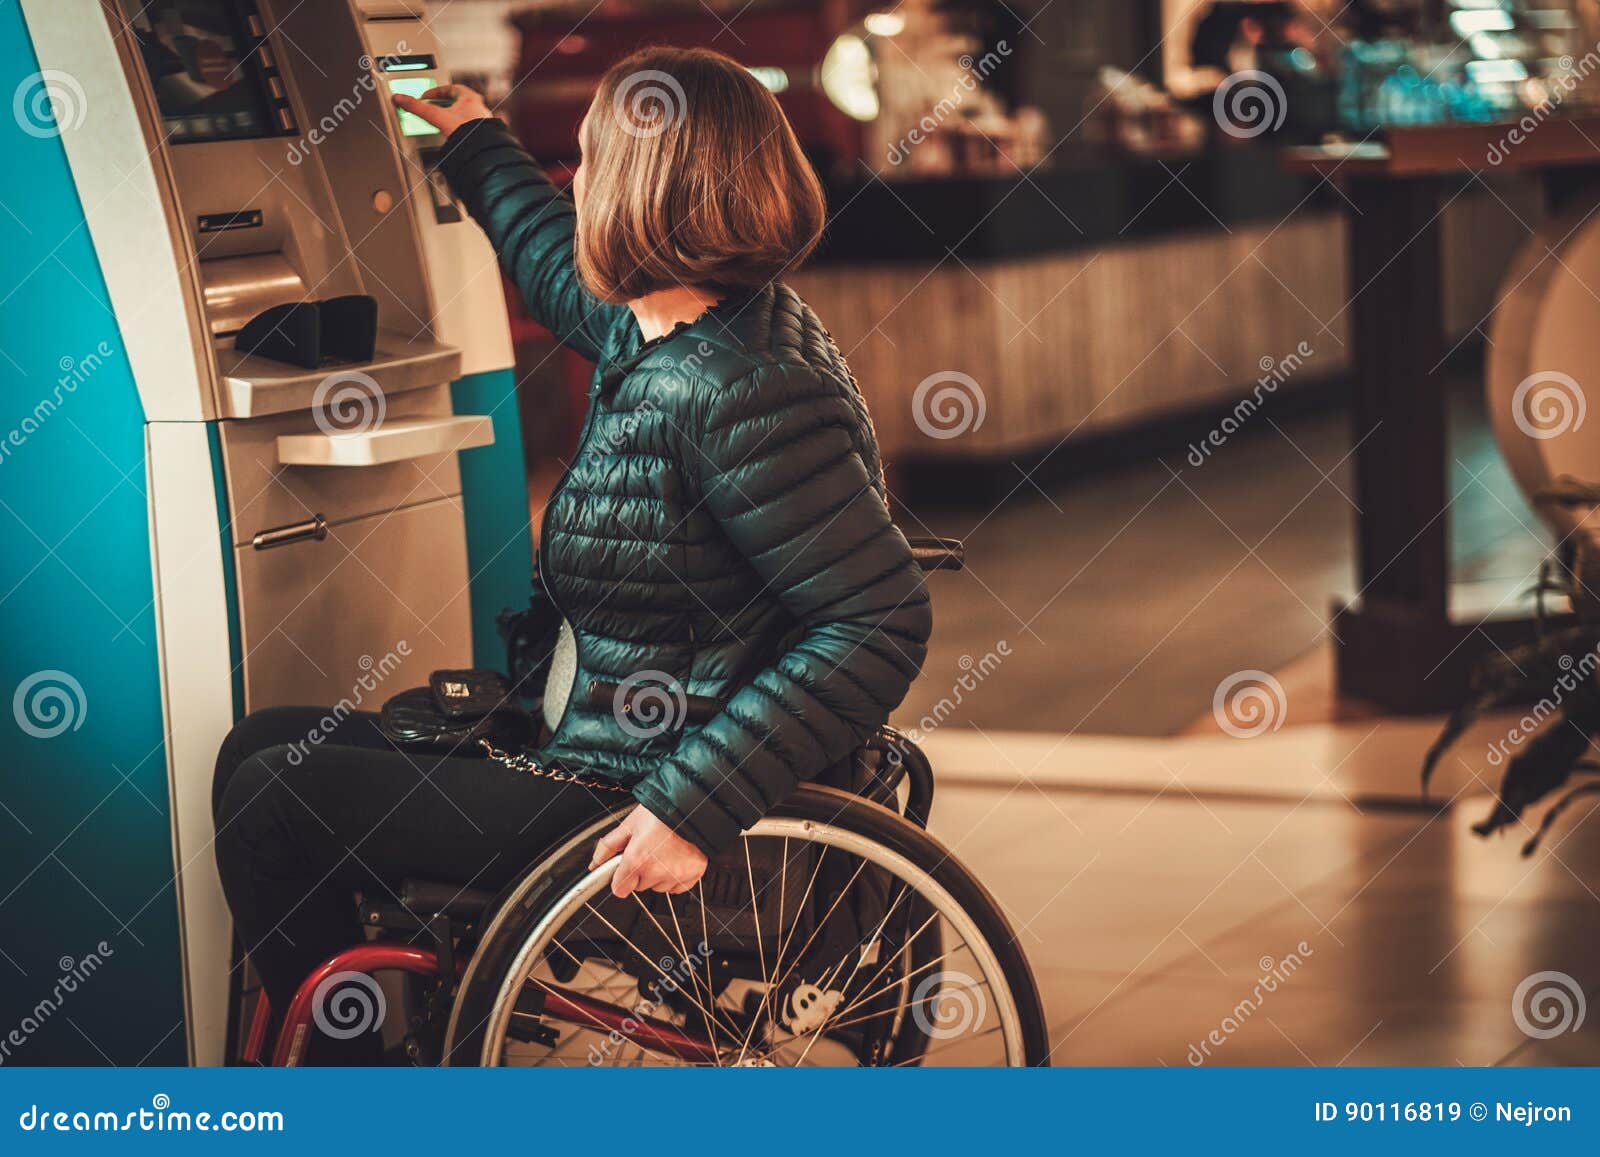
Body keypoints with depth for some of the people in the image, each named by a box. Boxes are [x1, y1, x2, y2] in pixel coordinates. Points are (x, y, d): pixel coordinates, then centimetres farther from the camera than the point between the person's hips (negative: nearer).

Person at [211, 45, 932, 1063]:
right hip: (592, 750, 10)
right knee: (267, 746, 15)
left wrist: (698, 806, -31)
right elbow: (567, 276, 31)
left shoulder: (747, 395, -25)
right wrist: (478, 146, 45)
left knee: (268, 797, -6)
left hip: (637, 809, -10)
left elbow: (884, 622, -27)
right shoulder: (659, 331, 5)